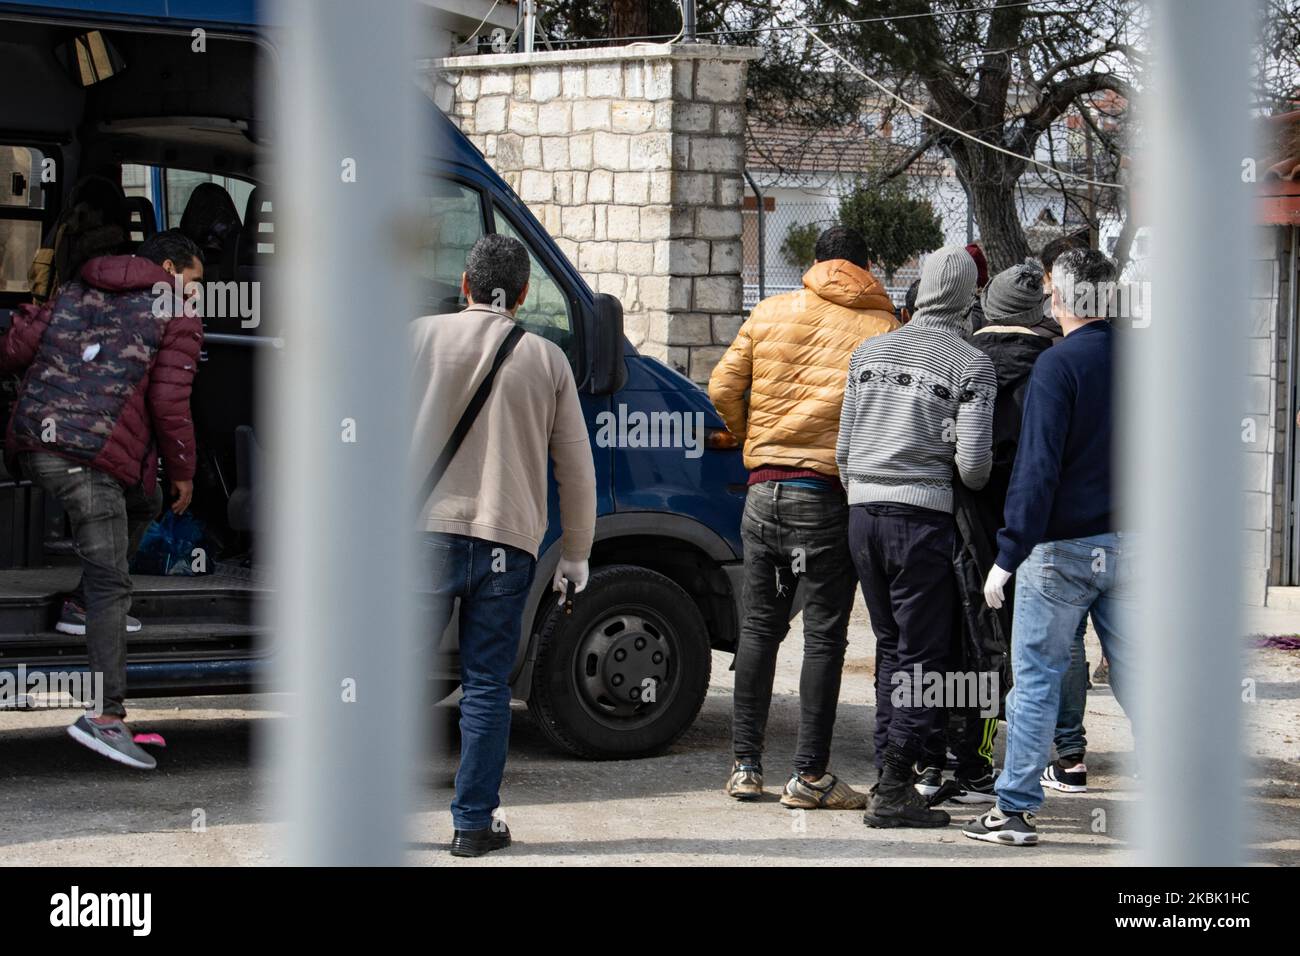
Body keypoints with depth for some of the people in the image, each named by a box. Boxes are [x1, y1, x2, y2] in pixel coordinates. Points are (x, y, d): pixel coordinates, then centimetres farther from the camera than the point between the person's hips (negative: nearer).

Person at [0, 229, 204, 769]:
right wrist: (183, 472, 8)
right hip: (90, 457, -7)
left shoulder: (75, 294, 22)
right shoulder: (177, 321, 5)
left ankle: (83, 606, 29)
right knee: (110, 582, -11)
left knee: (143, 501, 31)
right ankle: (105, 714, -22)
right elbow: (170, 403, -4)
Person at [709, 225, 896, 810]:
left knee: (759, 626, 13)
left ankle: (745, 766, 15)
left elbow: (723, 389, 6)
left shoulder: (771, 313, 6)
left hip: (764, 492, 3)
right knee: (824, 635, 1)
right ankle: (809, 775, 0)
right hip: (829, 495, -3)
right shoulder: (881, 328, -2)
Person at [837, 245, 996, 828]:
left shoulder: (869, 352, 9)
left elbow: (844, 448, 13)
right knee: (924, 656, -1)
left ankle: (887, 772, 18)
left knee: (891, 648, 17)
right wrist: (976, 478, 13)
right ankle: (894, 788, -6)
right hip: (921, 517, -5)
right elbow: (972, 463, -10)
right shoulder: (971, 365, -5)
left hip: (863, 512, 5)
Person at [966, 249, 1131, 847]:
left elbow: (1038, 468, -17)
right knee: (1135, 673, 11)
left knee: (1036, 676, 1)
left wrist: (1007, 555, -16)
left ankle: (1015, 810, 2)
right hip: (1130, 544, 6)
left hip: (1063, 546, -6)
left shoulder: (1058, 364, -12)